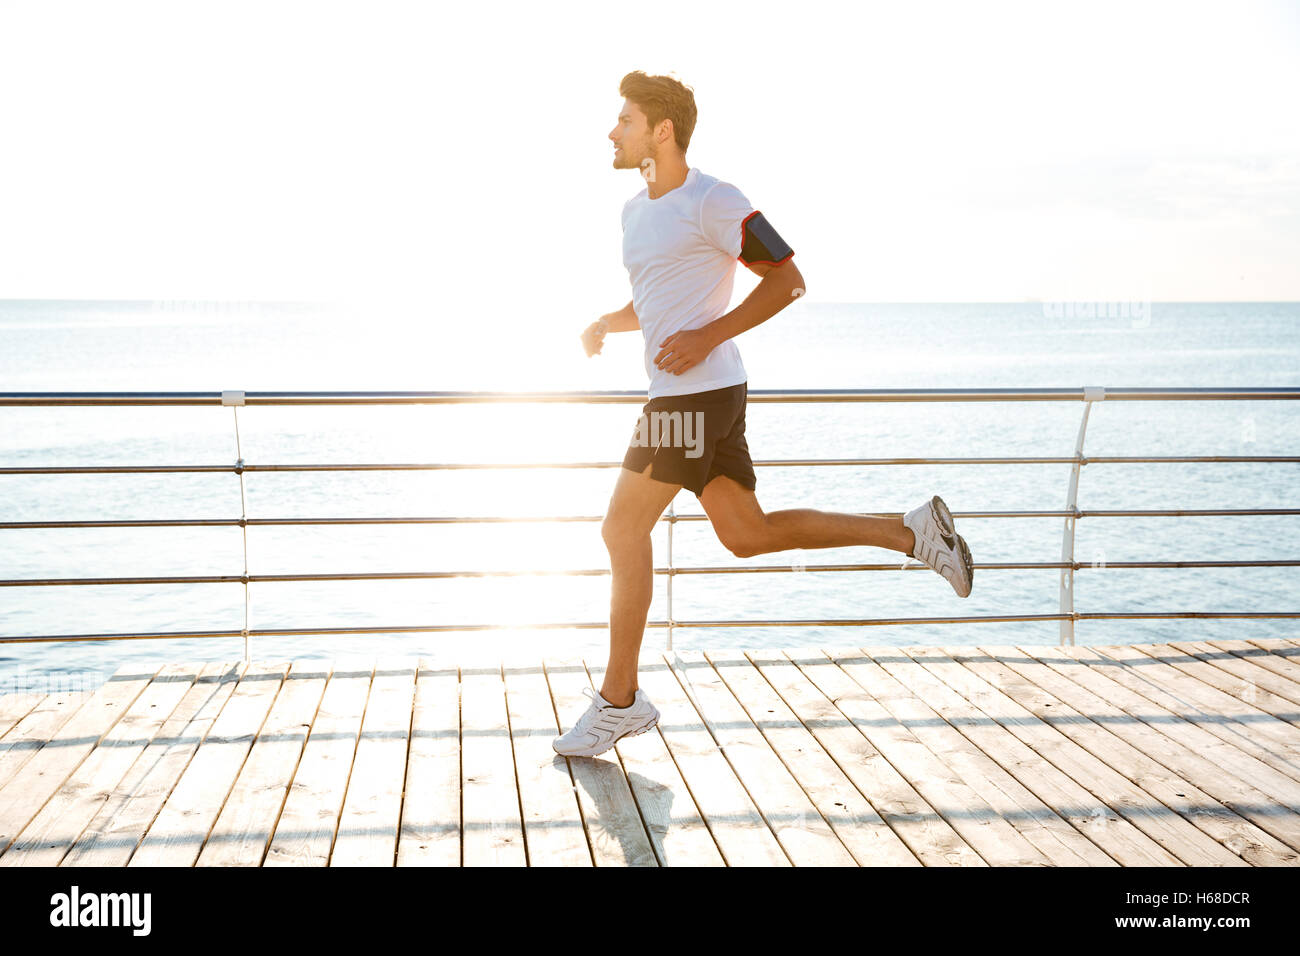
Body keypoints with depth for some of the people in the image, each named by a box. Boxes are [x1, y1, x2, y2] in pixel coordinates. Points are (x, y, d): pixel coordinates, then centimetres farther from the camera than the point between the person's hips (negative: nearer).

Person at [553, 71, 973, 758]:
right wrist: (604, 326, 9)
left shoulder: (711, 203, -10)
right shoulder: (635, 211, 19)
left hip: (697, 393, -10)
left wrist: (708, 336, -18)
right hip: (679, 393, 10)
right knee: (747, 534, 10)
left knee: (623, 531, -5)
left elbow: (787, 279, -10)